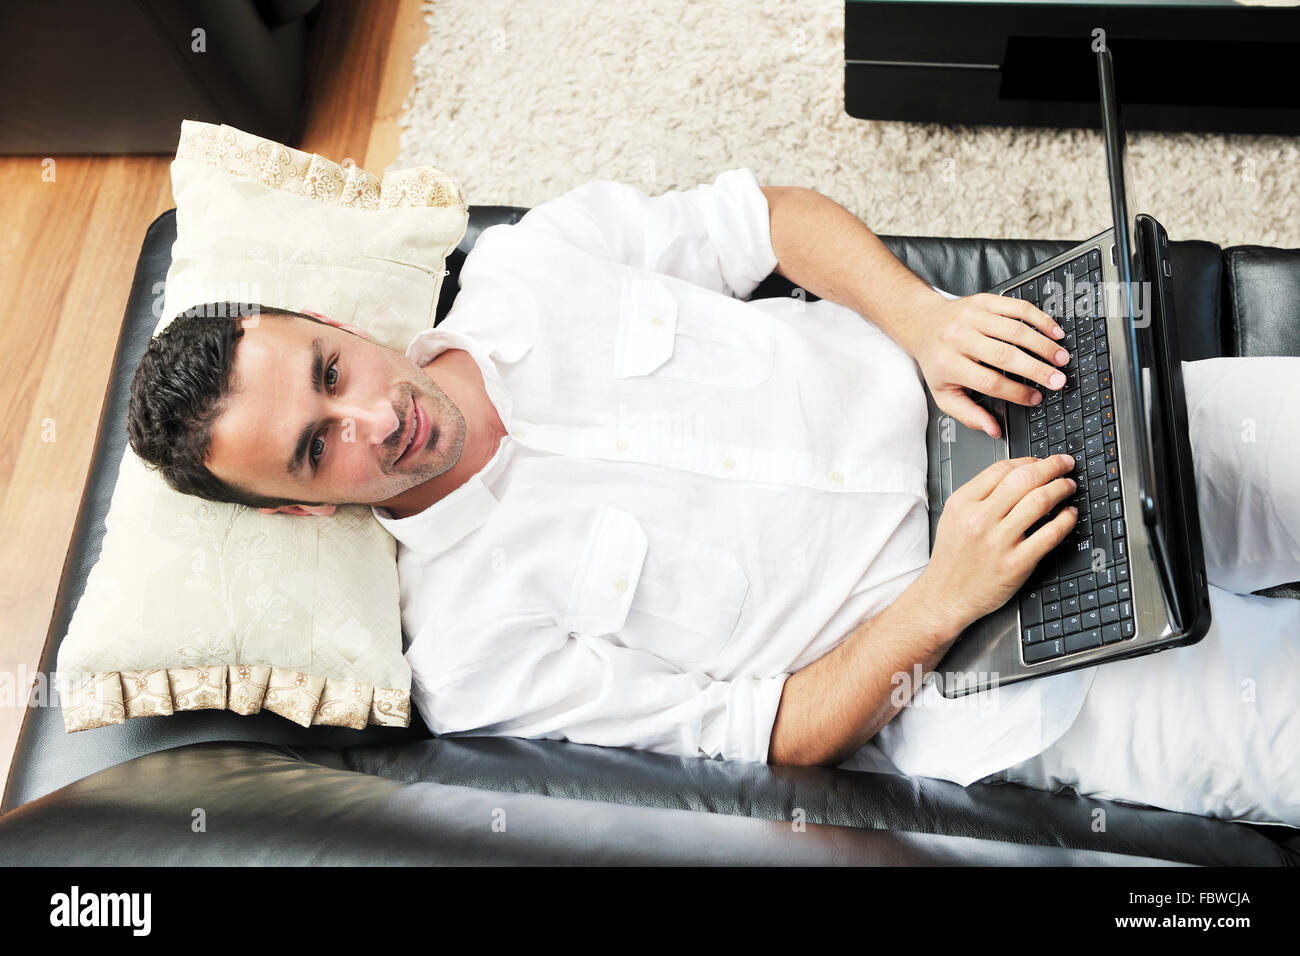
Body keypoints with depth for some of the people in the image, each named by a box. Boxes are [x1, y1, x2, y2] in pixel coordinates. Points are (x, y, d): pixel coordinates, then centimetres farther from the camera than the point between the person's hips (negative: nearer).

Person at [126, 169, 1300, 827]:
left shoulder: (528, 260, -4)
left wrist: (924, 312, -16)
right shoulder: (472, 646, -12)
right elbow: (769, 730, -10)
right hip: (940, 672, -4)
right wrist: (939, 600, -23)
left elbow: (778, 214, 2)